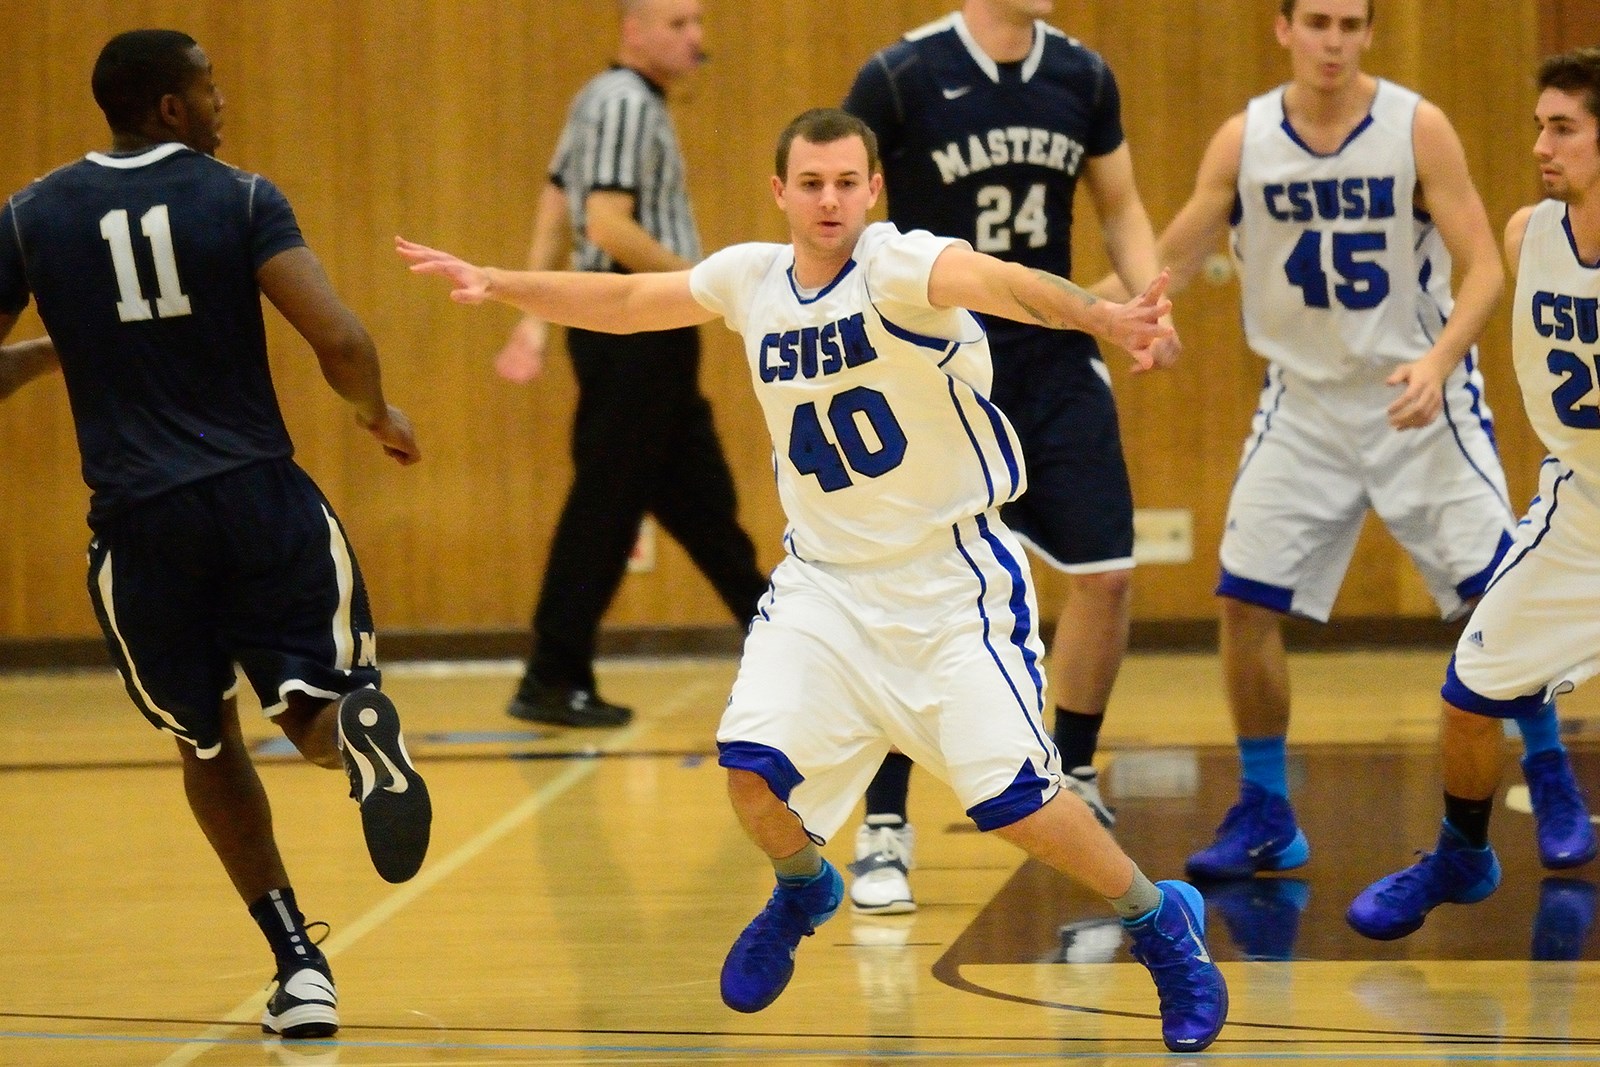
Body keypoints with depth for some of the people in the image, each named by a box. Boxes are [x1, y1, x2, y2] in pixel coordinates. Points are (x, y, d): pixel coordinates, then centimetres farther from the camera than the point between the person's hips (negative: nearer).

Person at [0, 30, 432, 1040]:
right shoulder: (240, 200, -1)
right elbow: (342, 339, -12)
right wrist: (379, 416, 9)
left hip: (138, 518, 2)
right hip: (260, 494, -2)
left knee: (208, 742, 20)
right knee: (312, 709, 8)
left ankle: (298, 963, 12)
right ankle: (358, 716, -31)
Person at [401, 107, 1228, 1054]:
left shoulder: (898, 264, -19)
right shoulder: (753, 278, 0)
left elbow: (995, 281, -41)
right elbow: (623, 302, 17)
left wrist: (1098, 316, -59)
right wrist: (496, 284, 12)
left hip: (951, 577, -5)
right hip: (826, 579, 5)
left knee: (1012, 797, -14)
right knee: (753, 765, -12)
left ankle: (1162, 924, 12)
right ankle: (803, 891, 23)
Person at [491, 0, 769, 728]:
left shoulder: (616, 101, 16)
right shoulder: (625, 104, -14)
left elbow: (555, 210, 18)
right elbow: (610, 228, -23)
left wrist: (536, 314, 15)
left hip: (650, 338, 10)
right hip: (633, 331, -10)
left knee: (701, 498, 15)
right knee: (604, 507, -7)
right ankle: (552, 682, -4)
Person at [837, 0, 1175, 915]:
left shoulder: (1082, 77, 2)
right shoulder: (900, 78, -11)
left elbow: (1121, 208, 14)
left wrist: (1149, 300, -4)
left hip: (1056, 361, 5)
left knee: (1108, 574, 2)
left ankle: (1074, 782, 24)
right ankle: (884, 831, 2)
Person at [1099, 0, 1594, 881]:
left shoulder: (1417, 129, -11)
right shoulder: (1244, 141, -5)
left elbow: (1483, 266, -12)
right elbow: (1167, 265, 1)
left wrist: (1438, 361, -28)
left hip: (1421, 393, -2)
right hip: (1306, 401, 2)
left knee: (1500, 593, -8)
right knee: (1245, 601, -5)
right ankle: (1266, 818, 9)